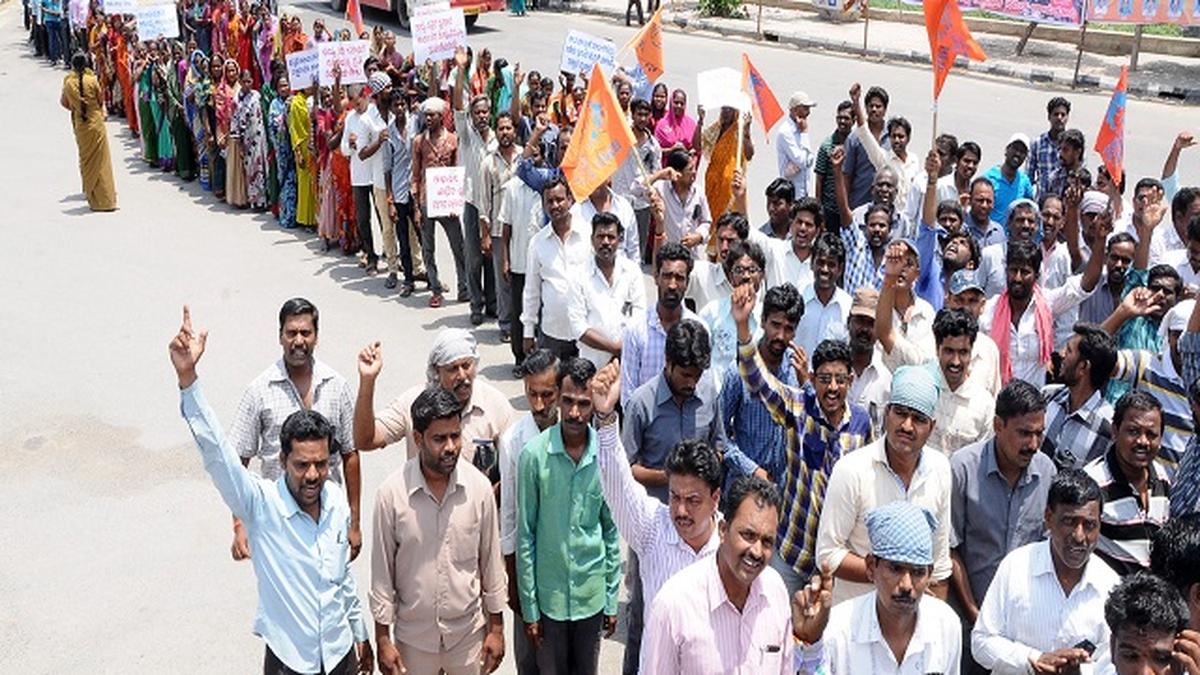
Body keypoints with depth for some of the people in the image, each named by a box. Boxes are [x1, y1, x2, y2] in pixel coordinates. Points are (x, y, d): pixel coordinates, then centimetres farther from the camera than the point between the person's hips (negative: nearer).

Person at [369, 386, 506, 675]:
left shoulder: (479, 486, -12)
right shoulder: (391, 493, -16)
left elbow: (491, 561, -2)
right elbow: (382, 570, -7)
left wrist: (496, 627, 2)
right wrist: (383, 638, -4)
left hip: (469, 632, 1)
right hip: (414, 635, -1)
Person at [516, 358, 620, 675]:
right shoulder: (534, 455, -14)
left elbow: (612, 532, 1)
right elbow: (525, 535, -7)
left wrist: (612, 599, 3)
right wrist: (529, 607, -5)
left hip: (592, 592, 2)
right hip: (549, 593, -1)